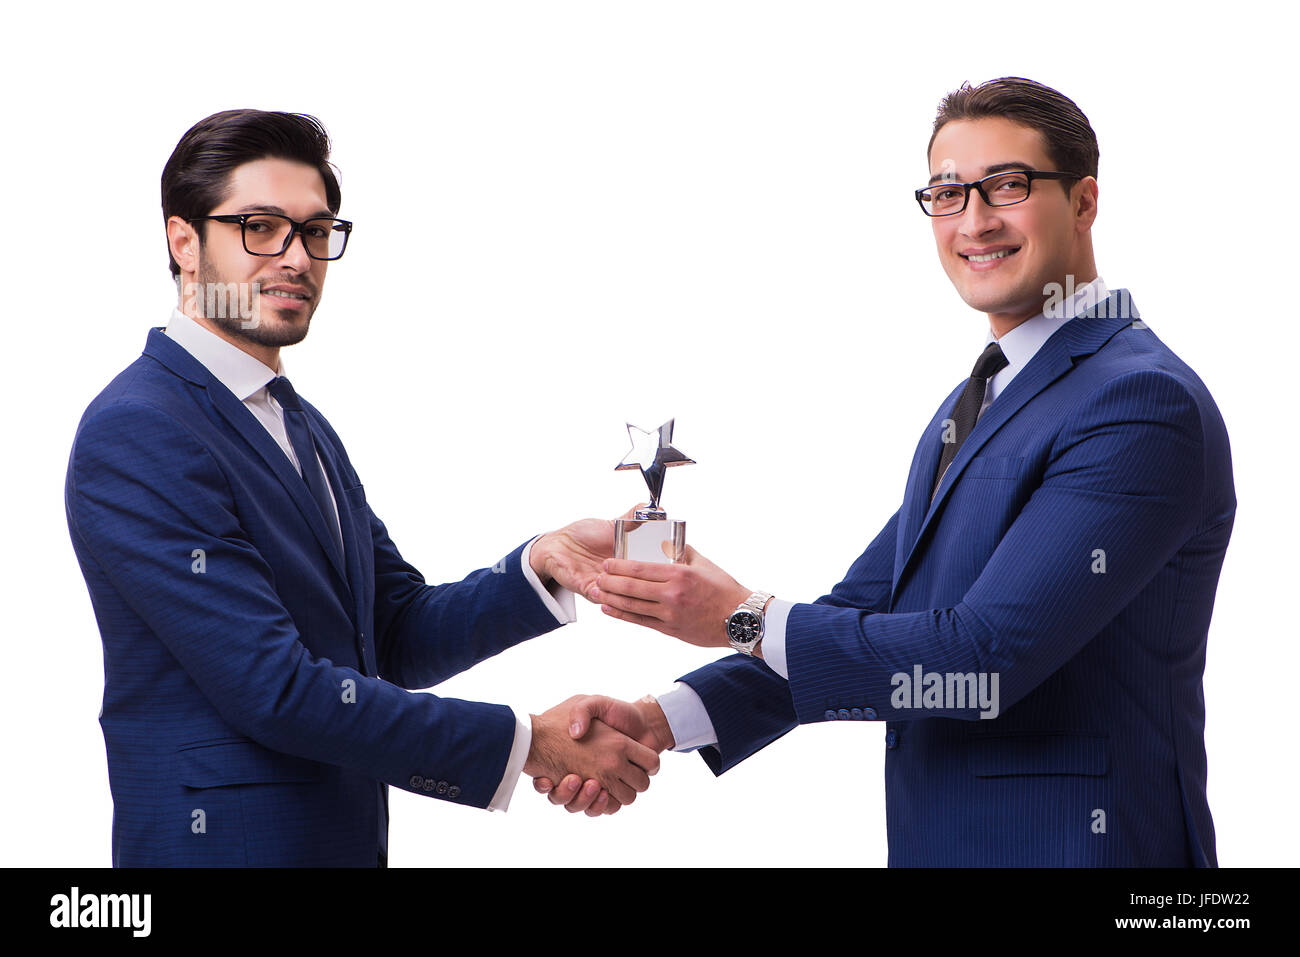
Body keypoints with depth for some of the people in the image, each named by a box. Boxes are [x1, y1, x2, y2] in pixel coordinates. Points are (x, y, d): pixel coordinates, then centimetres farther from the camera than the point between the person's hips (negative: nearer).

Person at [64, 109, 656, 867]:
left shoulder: (304, 427, 13)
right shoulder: (135, 433, -17)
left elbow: (399, 639, 9)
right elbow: (274, 689, -22)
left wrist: (541, 566, -9)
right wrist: (527, 744, -19)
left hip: (348, 836, 8)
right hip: (227, 840, -8)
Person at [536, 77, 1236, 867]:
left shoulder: (1142, 402, -17)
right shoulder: (970, 406, 14)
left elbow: (988, 654, -23)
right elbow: (863, 617, 9)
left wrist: (744, 619, -16)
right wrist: (660, 722, -5)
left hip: (1072, 843, -8)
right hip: (936, 839, 8)